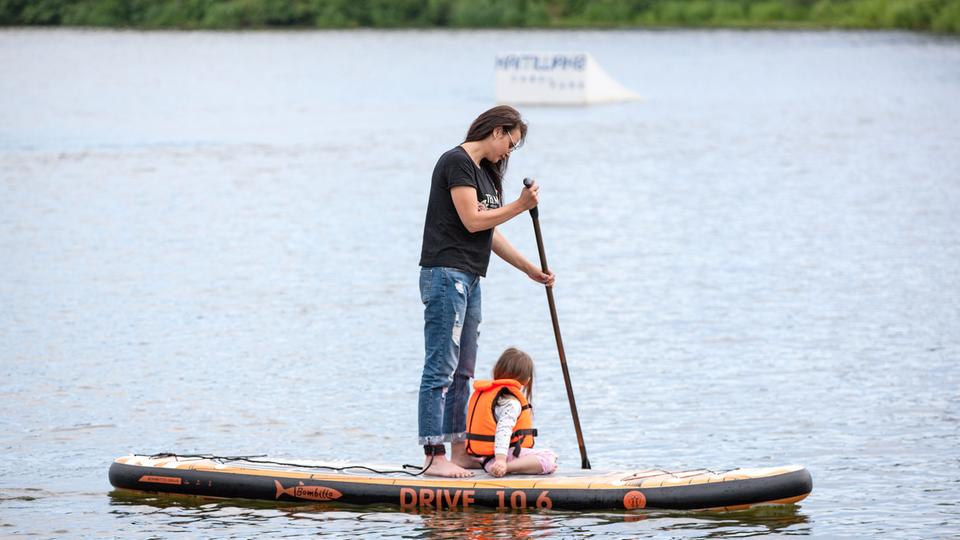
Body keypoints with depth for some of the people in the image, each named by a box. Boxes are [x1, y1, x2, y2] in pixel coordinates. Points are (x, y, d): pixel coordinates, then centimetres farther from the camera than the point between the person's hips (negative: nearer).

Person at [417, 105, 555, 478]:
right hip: (445, 274, -10)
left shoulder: (484, 172, 20)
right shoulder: (457, 161, -10)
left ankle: (459, 451, 17)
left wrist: (530, 270, 21)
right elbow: (473, 220, -16)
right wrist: (520, 206, -8)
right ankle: (434, 457, -12)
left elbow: (491, 234, 22)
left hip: (468, 279, 10)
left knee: (462, 372, 12)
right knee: (441, 368, -11)